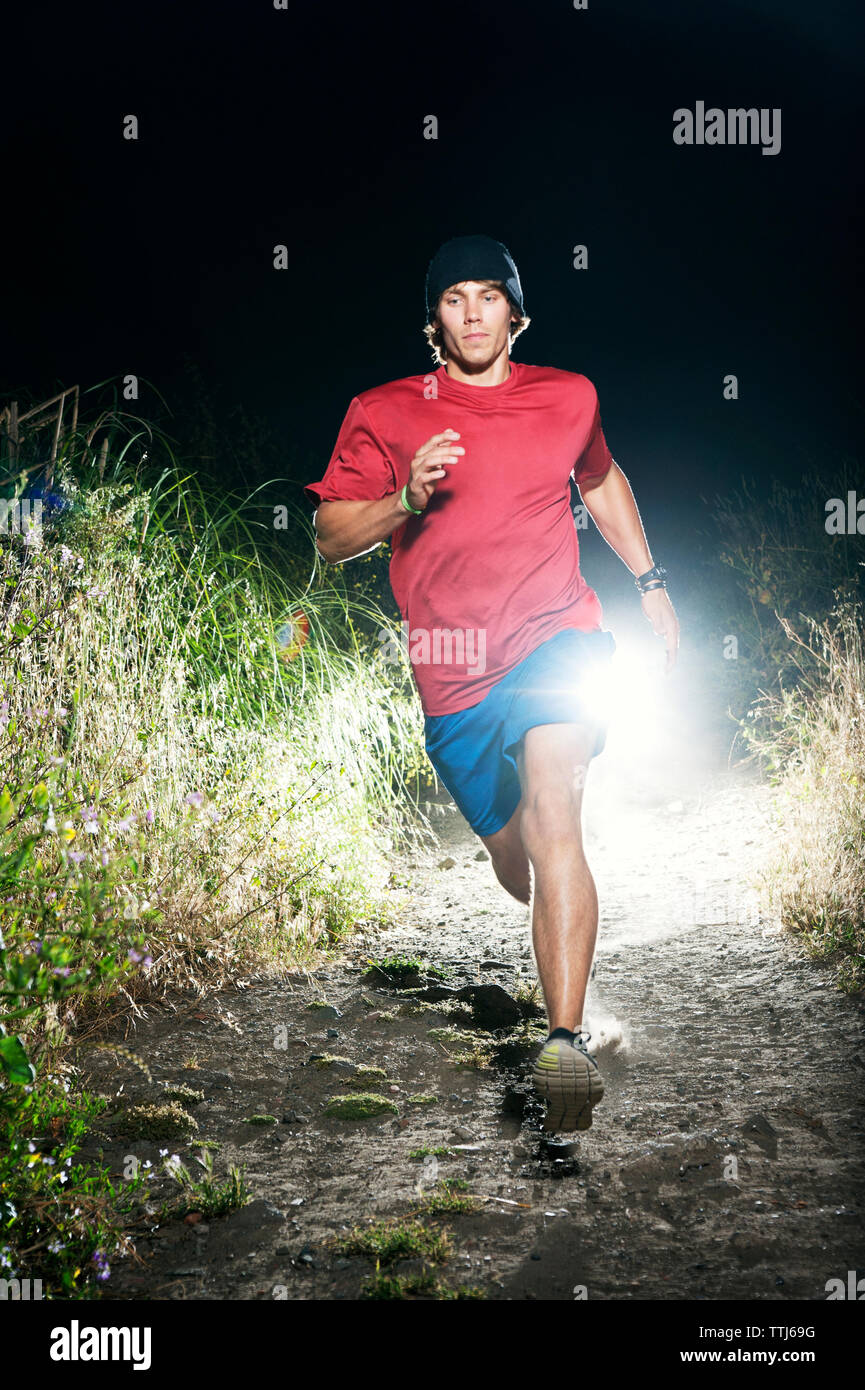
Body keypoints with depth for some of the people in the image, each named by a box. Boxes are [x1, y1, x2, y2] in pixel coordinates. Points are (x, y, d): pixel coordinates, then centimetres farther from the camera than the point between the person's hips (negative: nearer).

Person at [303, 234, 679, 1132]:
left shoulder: (568, 398, 9)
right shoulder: (384, 414, 3)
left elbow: (601, 481, 29)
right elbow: (329, 537, 2)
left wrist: (651, 583, 26)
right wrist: (405, 500, -16)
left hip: (556, 634, -1)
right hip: (452, 669, 1)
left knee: (553, 812, -26)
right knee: (511, 854, 12)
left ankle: (565, 1042, -31)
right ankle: (558, 932, 50)